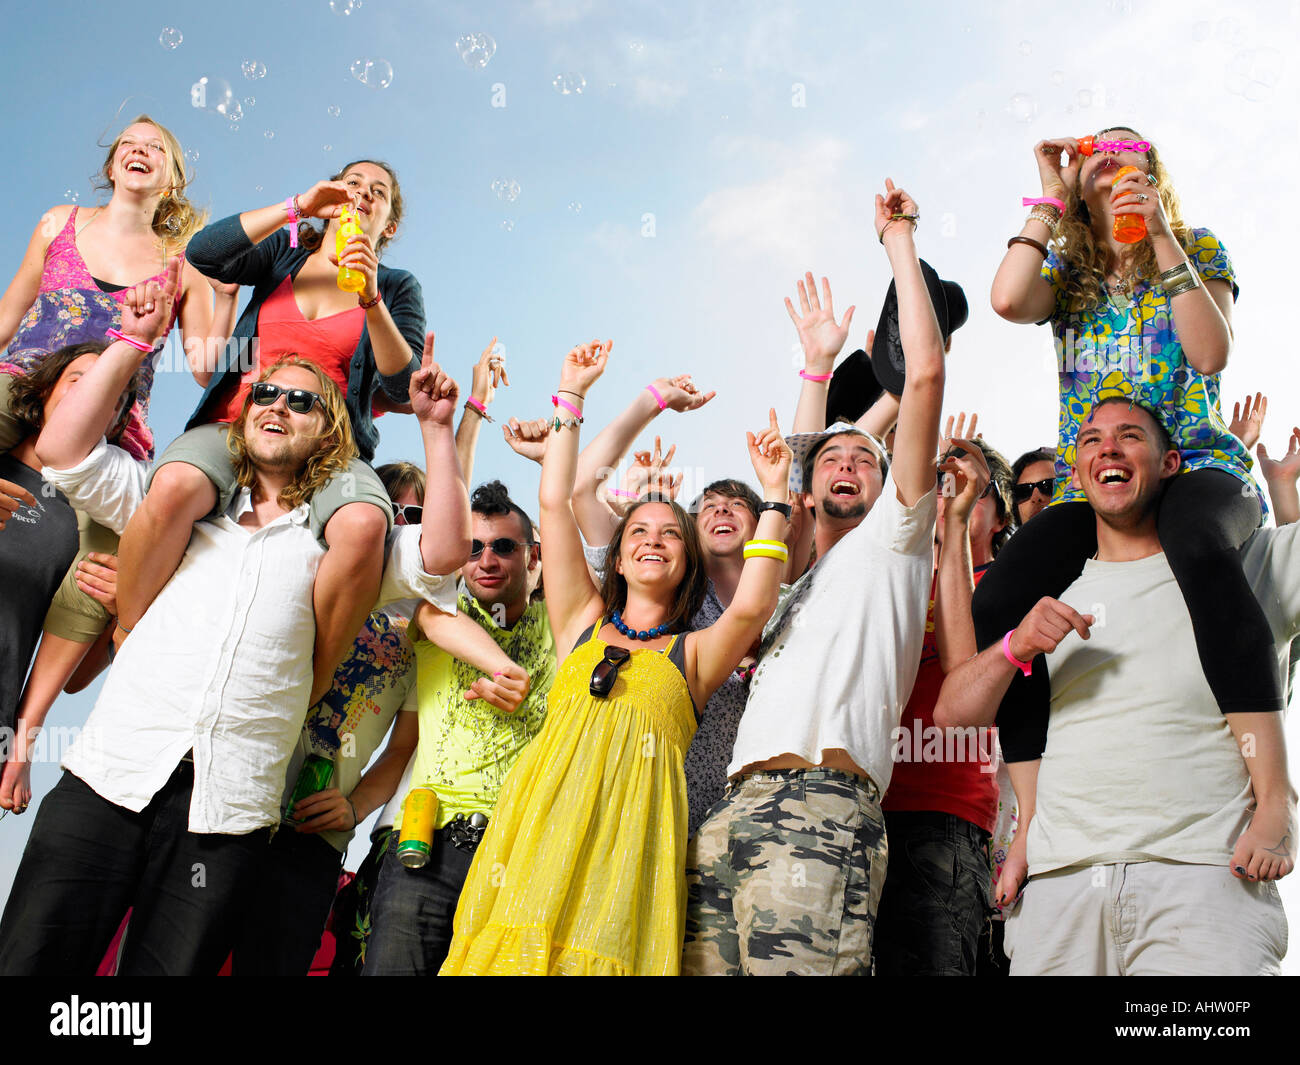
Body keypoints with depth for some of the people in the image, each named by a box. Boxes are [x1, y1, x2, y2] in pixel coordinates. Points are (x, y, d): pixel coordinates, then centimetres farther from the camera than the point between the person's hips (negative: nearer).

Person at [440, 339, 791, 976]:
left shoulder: (693, 653, 19)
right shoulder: (582, 623, 23)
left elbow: (753, 604, -2)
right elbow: (555, 501, 19)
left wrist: (773, 494, 4)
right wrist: (571, 394, 20)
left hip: (629, 830, -1)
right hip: (542, 814, 1)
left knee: (599, 948, -17)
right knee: (524, 939, -14)